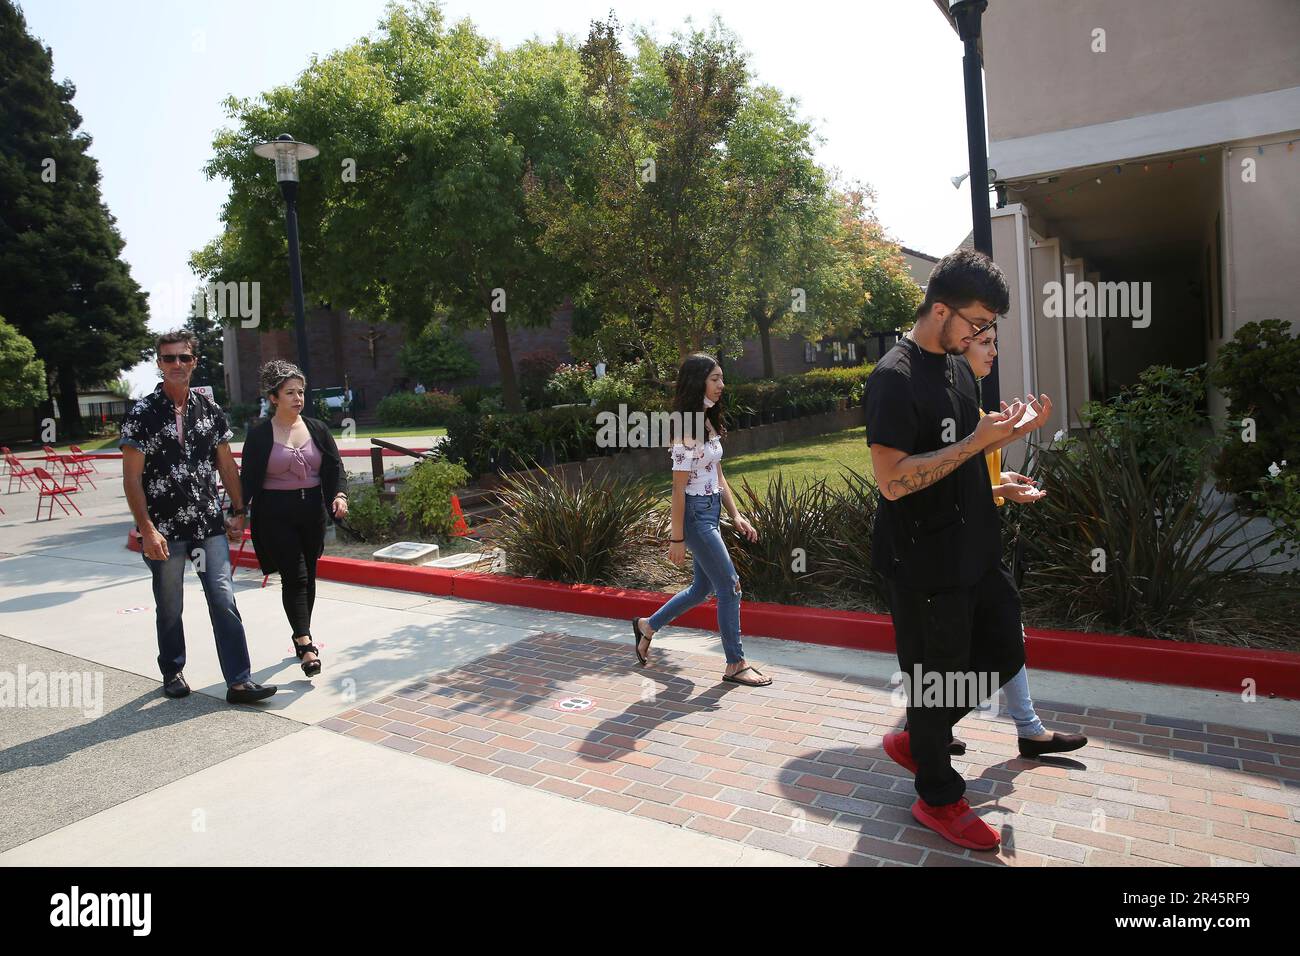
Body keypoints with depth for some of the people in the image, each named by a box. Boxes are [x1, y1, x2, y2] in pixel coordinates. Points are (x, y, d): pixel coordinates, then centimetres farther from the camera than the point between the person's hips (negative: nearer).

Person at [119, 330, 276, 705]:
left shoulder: (210, 410, 6)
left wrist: (238, 511, 11)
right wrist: (147, 529, -13)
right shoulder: (142, 414, -5)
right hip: (164, 530, -2)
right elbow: (132, 477, -7)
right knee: (170, 608, 12)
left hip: (210, 526, 2)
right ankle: (172, 673, 33)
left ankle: (239, 681, 0)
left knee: (224, 601, -3)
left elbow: (226, 464, 12)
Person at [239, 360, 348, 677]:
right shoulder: (260, 435, -3)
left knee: (308, 577, 11)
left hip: (312, 511, 4)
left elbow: (335, 466, 4)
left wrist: (340, 495, -13)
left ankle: (302, 635, 27)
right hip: (276, 514, -4)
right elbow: (249, 478, -3)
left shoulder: (317, 429, 6)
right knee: (294, 577, -11)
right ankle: (305, 644, -13)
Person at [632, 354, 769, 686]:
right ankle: (736, 664, 12)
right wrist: (677, 538, -15)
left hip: (711, 511, 9)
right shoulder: (687, 427, -18)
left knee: (702, 588, 18)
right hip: (696, 513, -9)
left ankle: (648, 625, 35)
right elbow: (678, 488, -17)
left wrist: (736, 516, 9)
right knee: (730, 587, -2)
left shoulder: (709, 423, 9)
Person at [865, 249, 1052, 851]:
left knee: (1005, 653, 18)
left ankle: (915, 739, 34)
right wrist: (976, 441, -24)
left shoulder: (957, 367, 11)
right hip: (925, 564, -9)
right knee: (936, 676, 6)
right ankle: (938, 798, 28)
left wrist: (1011, 432, 3)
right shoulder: (894, 378, -19)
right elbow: (893, 480, -26)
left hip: (976, 550, 9)